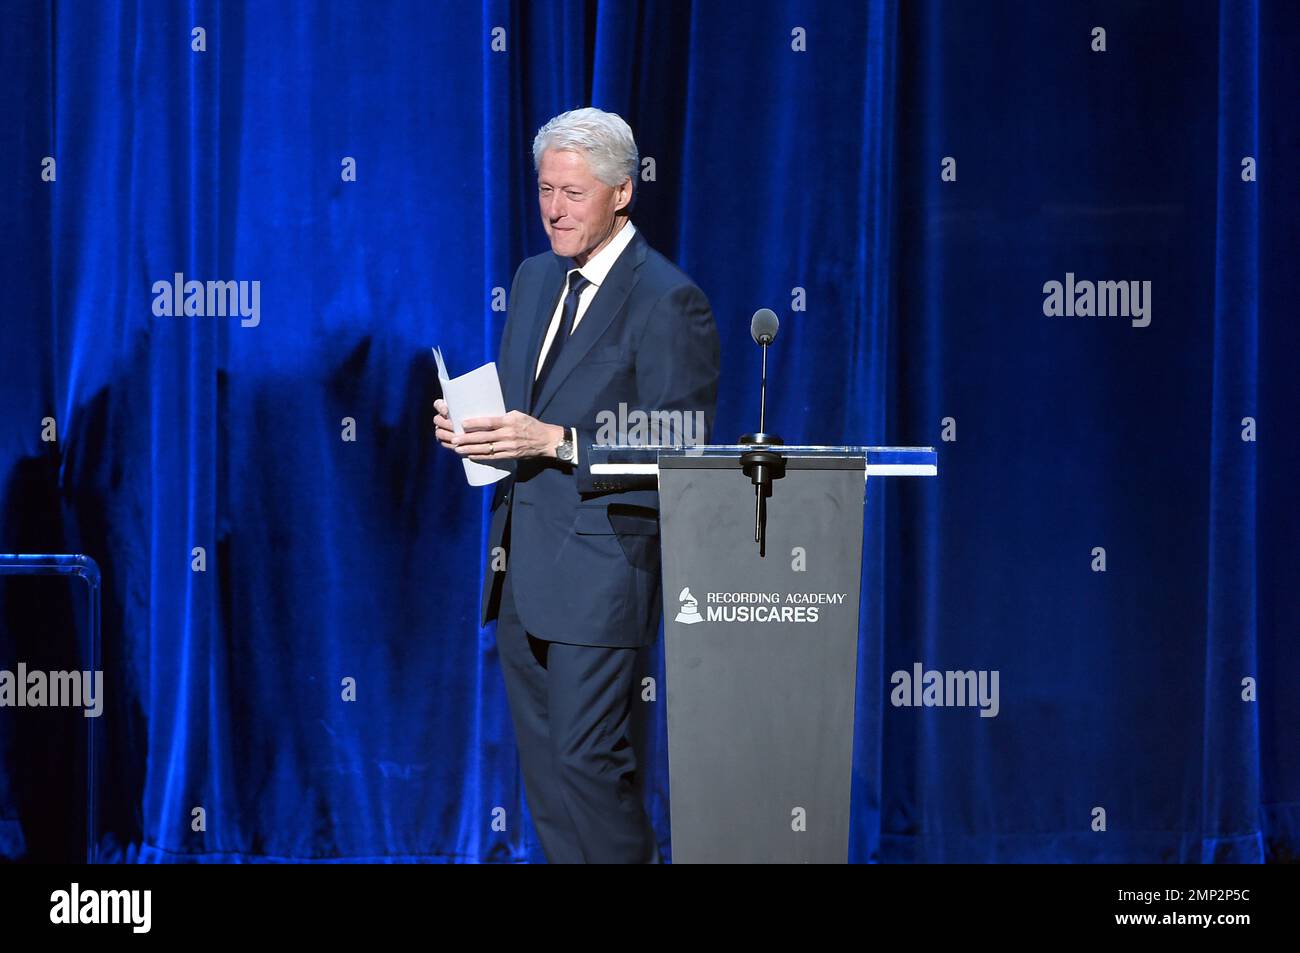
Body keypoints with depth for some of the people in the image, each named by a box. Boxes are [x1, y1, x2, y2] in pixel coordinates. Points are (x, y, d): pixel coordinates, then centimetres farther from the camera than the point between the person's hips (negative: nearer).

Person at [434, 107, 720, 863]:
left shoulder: (667, 301, -11)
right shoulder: (536, 279, 14)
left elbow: (677, 454, -15)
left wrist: (556, 442, -23)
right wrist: (471, 427, 1)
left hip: (599, 567, -8)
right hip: (521, 568, 8)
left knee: (589, 763, -8)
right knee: (544, 770, 11)